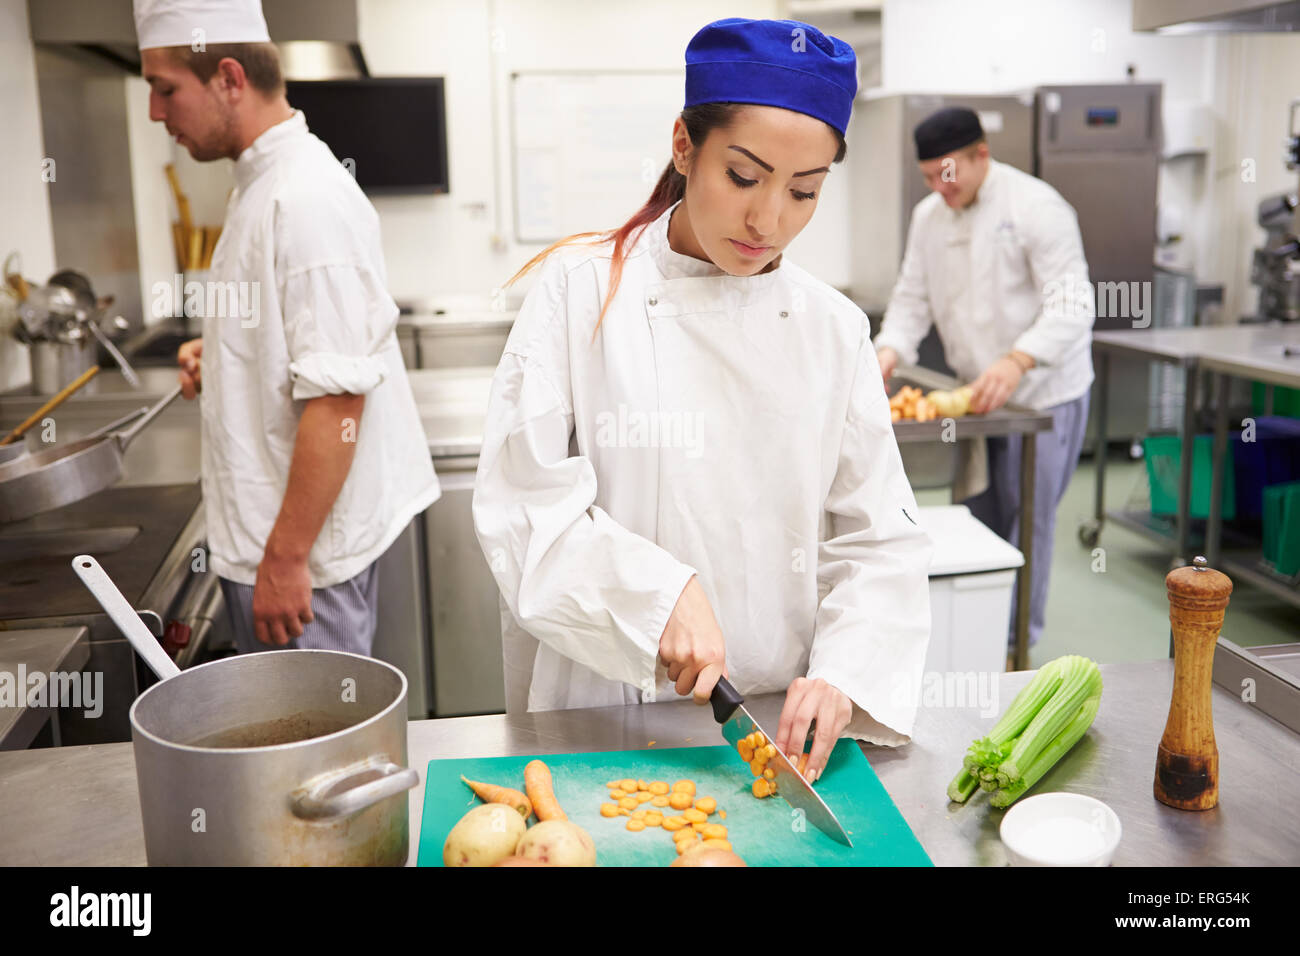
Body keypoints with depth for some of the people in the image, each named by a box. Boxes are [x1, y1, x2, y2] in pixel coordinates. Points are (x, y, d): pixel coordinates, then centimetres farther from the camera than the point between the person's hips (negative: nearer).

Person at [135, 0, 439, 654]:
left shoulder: (308, 200, -20)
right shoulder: (262, 185, 12)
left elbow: (337, 396, -25)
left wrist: (285, 559, -22)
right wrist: (219, 355, 7)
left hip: (306, 550, -10)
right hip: (266, 537, 10)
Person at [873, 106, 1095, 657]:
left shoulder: (1035, 207, -18)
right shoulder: (929, 215, 4)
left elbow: (1071, 305, -24)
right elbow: (913, 296, 7)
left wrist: (1016, 361, -40)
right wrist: (889, 351, -13)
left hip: (1042, 392, -6)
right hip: (976, 392, 7)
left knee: (1027, 517, -1)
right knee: (976, 515, 14)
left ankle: (1018, 644, 13)